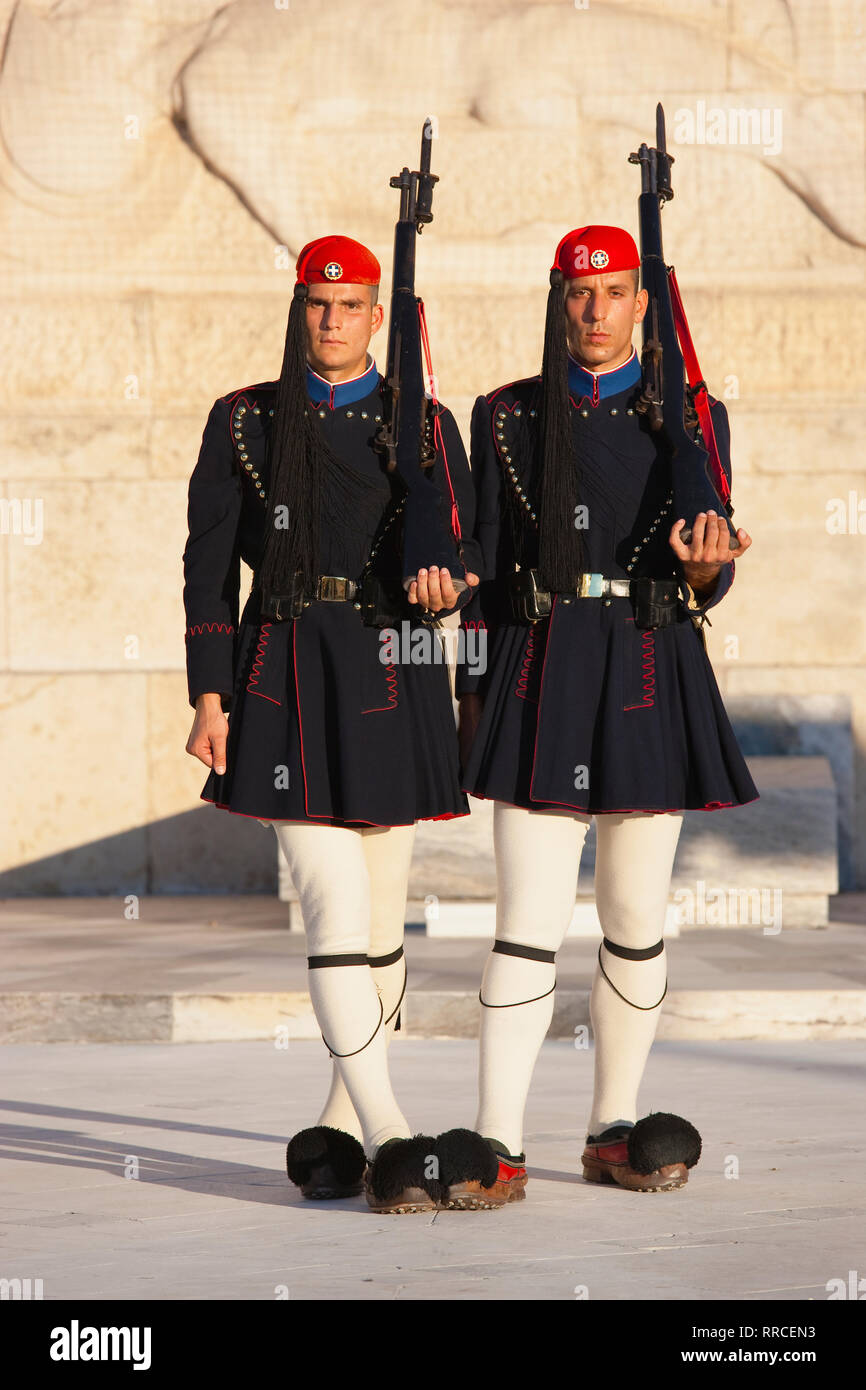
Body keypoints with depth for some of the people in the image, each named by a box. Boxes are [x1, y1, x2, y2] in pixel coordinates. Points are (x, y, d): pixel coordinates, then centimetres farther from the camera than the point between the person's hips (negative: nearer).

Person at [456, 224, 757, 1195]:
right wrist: (472, 699, 4)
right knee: (528, 923, -9)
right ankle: (497, 1146, -10)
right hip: (540, 681, -1)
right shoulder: (507, 417, 6)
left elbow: (705, 586, 3)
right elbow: (486, 569, 8)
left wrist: (702, 565, -21)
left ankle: (613, 1131, 20)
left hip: (650, 683, 1)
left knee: (636, 927, 8)